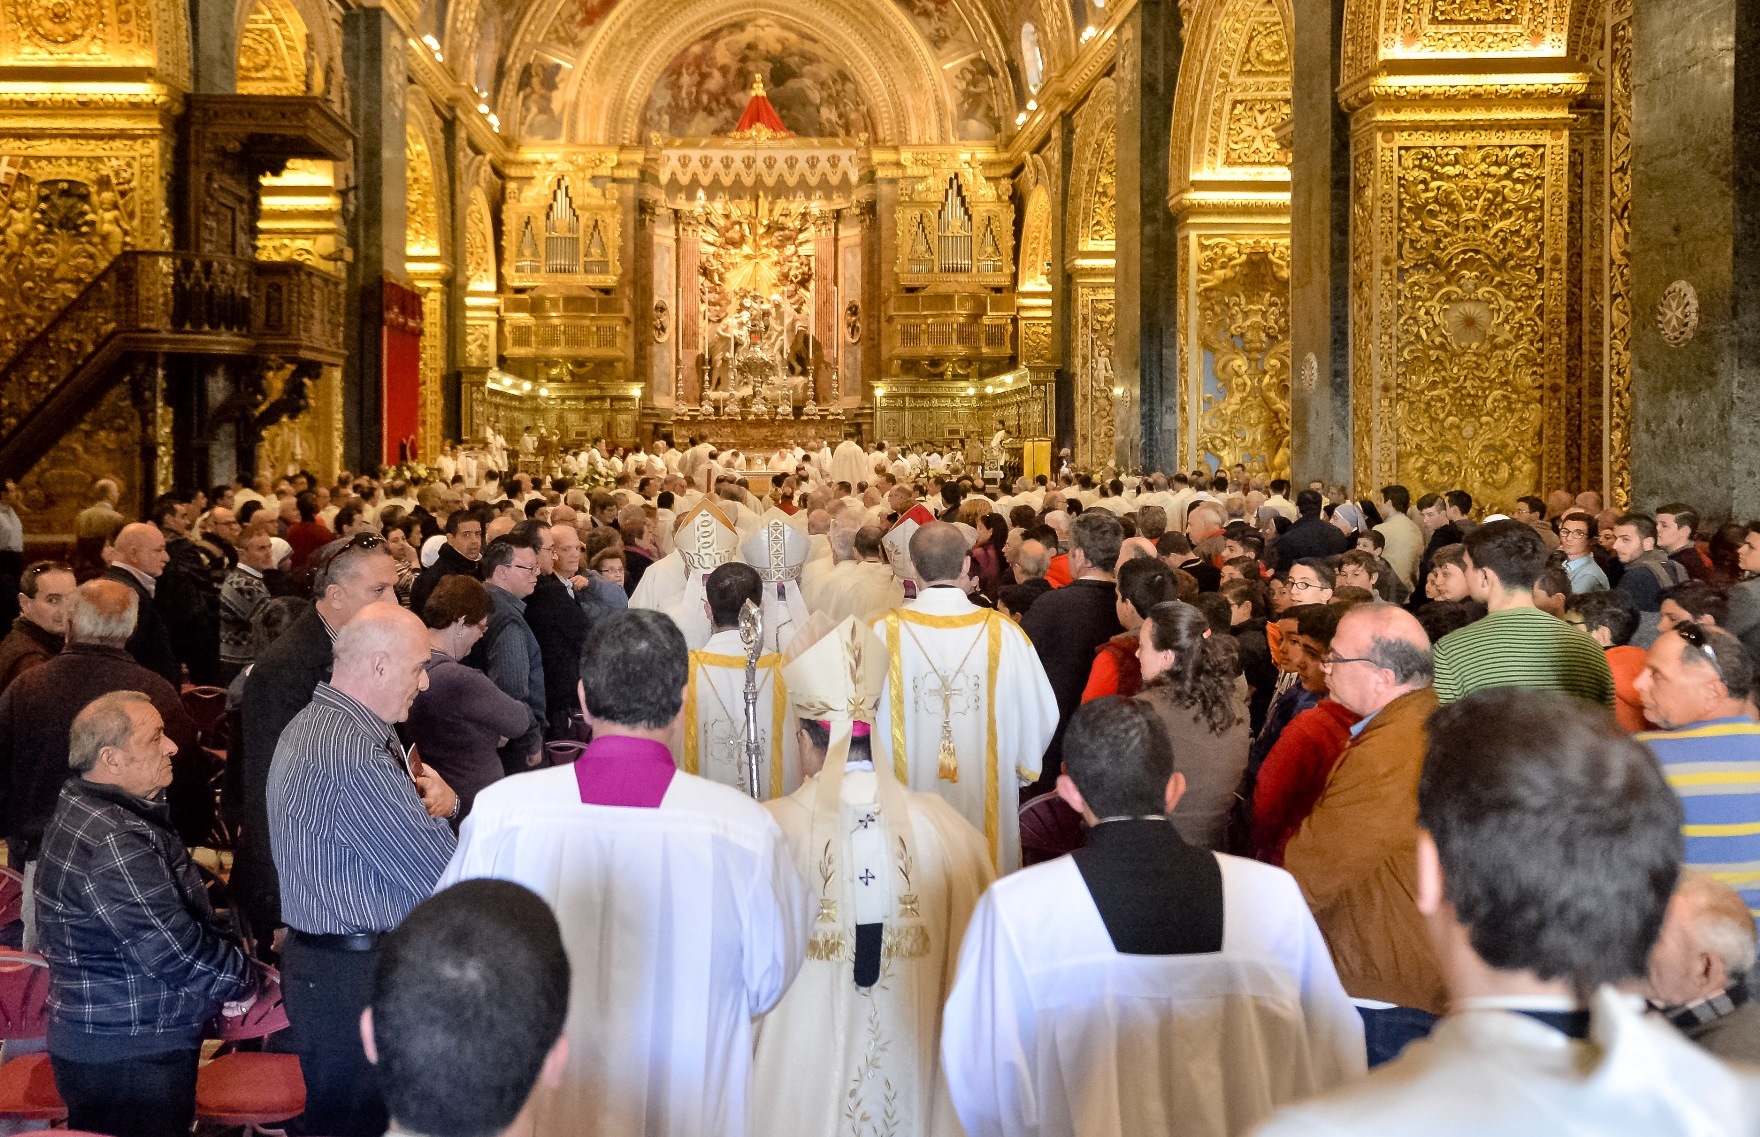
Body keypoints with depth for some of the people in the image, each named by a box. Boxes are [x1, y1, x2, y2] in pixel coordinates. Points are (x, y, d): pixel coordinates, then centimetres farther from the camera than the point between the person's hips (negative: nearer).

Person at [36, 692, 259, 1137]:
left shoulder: (84, 811, 10)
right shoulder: (114, 841, -25)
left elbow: (181, 909, 17)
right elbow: (175, 950, -25)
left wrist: (231, 965, 4)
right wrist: (244, 979, -8)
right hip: (127, 1056, -10)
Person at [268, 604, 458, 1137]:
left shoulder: (314, 723, 8)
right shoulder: (355, 760, -26)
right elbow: (441, 876, -21)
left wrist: (441, 798, -3)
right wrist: (436, 802, -2)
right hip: (356, 977, -10)